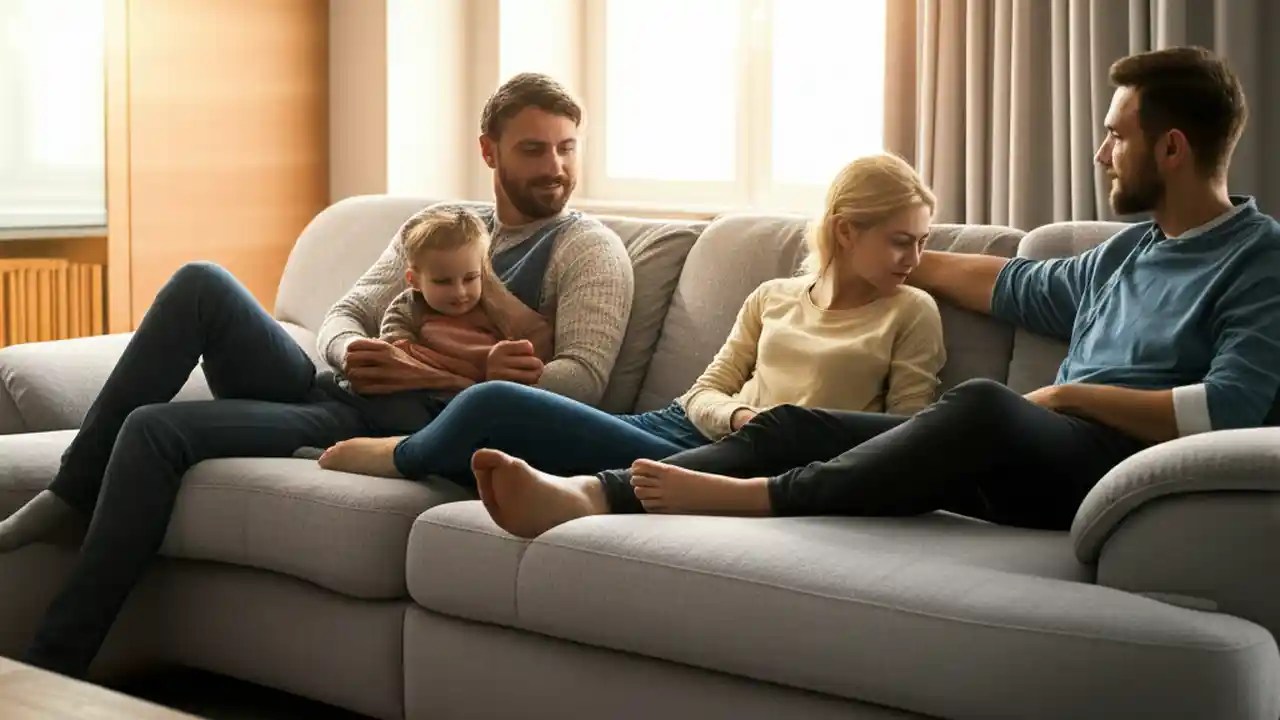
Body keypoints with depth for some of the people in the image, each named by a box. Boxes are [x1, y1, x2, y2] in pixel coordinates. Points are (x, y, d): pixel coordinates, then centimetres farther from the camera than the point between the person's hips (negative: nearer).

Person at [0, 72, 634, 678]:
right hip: (331, 396, 6)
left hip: (403, 427, -6)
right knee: (201, 284, -16)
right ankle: (67, 498, -12)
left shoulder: (589, 249, 4)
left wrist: (458, 379, -23)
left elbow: (583, 378, -10)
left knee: (157, 430, -21)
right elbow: (344, 315, 17)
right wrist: (349, 352, -9)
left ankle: (52, 663, -15)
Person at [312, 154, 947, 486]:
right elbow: (706, 393, 16)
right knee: (493, 403, -19)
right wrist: (741, 415, -8)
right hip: (685, 429, 5)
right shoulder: (773, 298, 19)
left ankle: (403, 456, 11)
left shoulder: (912, 313, 8)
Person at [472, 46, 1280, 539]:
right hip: (1043, 455, 8)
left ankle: (754, 499, -36)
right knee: (800, 423, -11)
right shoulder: (1126, 252, 23)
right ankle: (593, 493, -28)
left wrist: (1071, 394, -9)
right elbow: (1017, 288, 38)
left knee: (983, 403, -40)